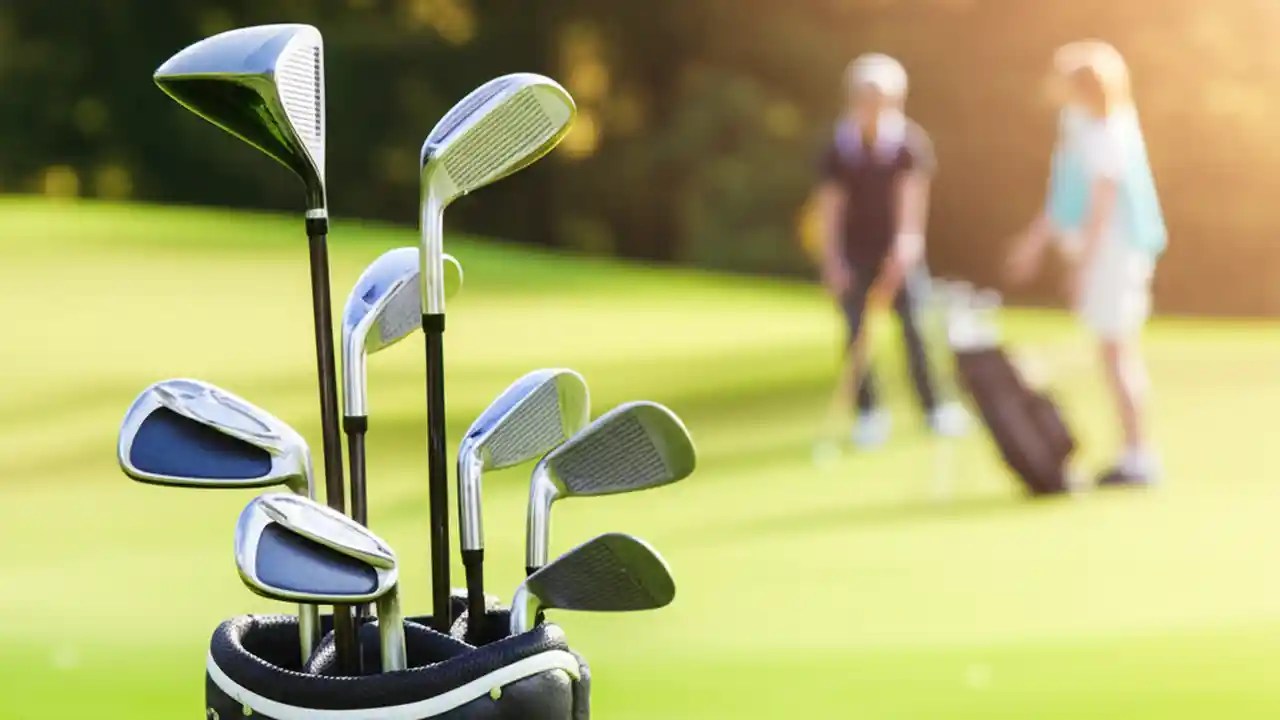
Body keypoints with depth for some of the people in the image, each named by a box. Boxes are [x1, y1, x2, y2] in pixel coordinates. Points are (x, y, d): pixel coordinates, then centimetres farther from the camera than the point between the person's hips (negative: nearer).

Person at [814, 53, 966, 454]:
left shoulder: (911, 143, -6)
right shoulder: (840, 149, -3)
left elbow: (912, 195, -14)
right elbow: (829, 205, -4)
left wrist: (905, 244, -26)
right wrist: (832, 259, -9)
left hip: (897, 251, -1)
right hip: (854, 252, 1)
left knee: (915, 327, -4)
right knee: (857, 332, 1)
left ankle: (934, 407, 5)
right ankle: (869, 414, 8)